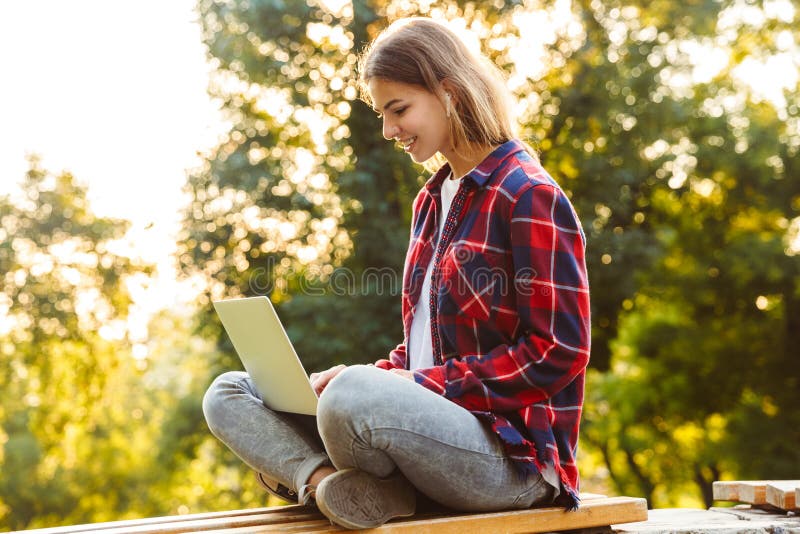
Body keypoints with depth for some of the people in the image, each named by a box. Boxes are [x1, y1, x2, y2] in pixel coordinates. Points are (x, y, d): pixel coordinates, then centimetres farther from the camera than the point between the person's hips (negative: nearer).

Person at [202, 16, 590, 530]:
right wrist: (374, 374, 2)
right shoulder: (433, 199, 18)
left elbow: (559, 352, -14)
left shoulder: (530, 197, -9)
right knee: (229, 395, 2)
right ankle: (325, 479, -24)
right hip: (432, 419, 9)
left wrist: (426, 384, -16)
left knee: (354, 396, -38)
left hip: (512, 453, -9)